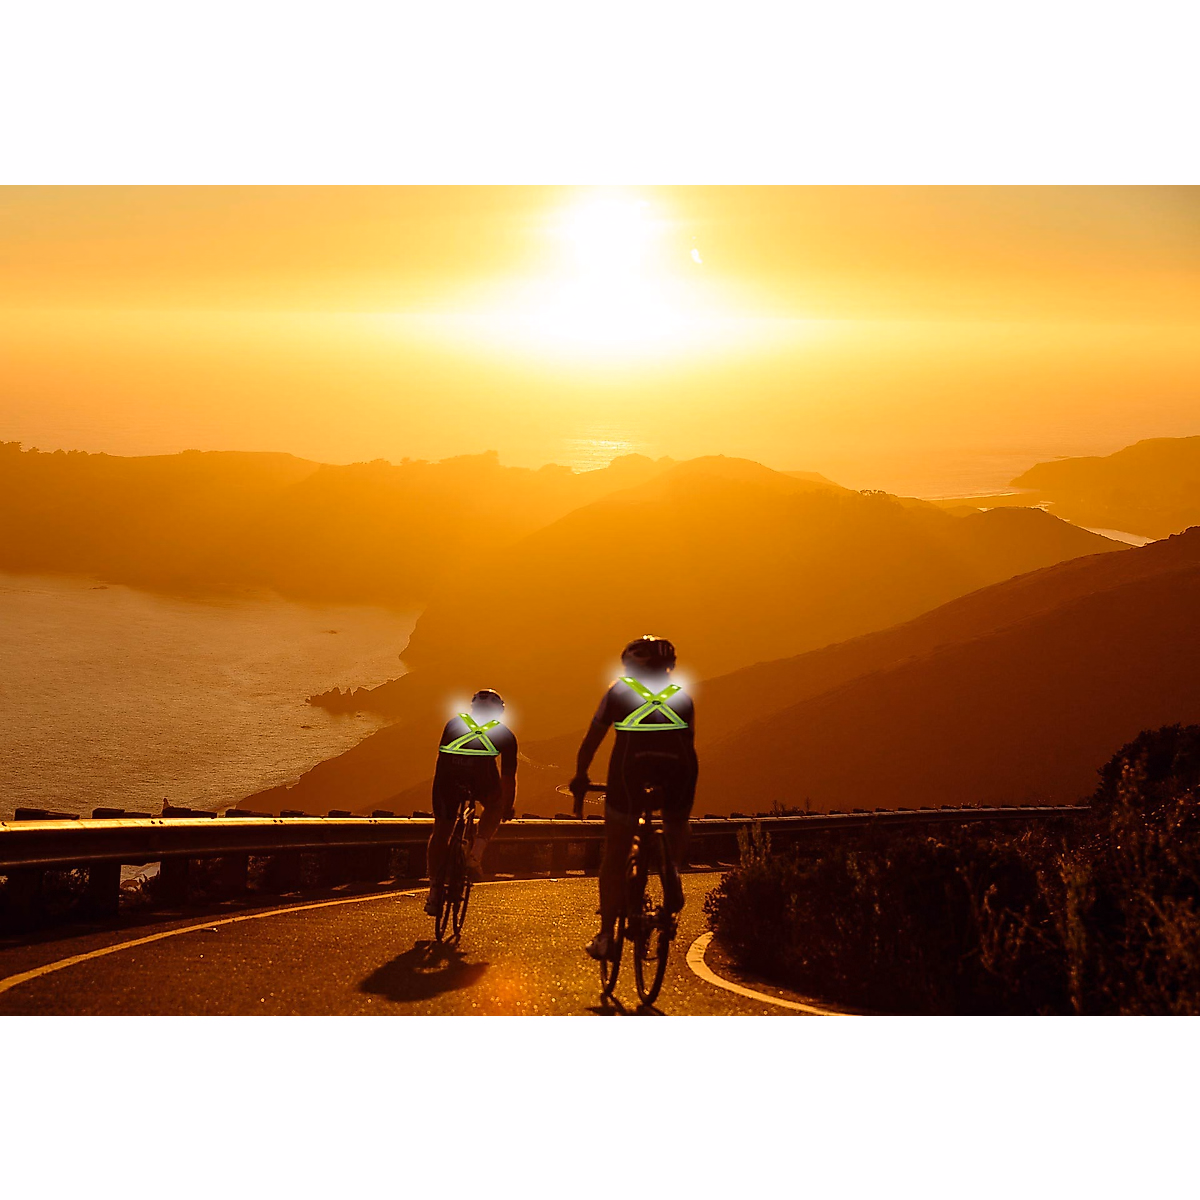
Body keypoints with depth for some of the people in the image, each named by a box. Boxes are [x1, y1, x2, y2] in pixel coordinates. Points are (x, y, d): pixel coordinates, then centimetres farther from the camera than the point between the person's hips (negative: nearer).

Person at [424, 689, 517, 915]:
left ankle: (434, 888, 14)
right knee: (494, 805, 29)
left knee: (441, 828, 15)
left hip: (449, 769, 2)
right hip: (481, 768, -2)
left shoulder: (454, 723, 36)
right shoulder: (504, 733, 31)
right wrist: (508, 807, 48)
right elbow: (508, 775, 35)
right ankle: (476, 854, 8)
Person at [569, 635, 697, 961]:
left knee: (614, 856, 9)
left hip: (630, 765, -1)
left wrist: (579, 781, 38)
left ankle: (606, 934, 7)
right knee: (677, 825, 31)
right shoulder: (681, 696, 28)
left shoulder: (618, 692, 25)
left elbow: (591, 741, 27)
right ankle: (674, 869, 3)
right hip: (677, 765, 1)